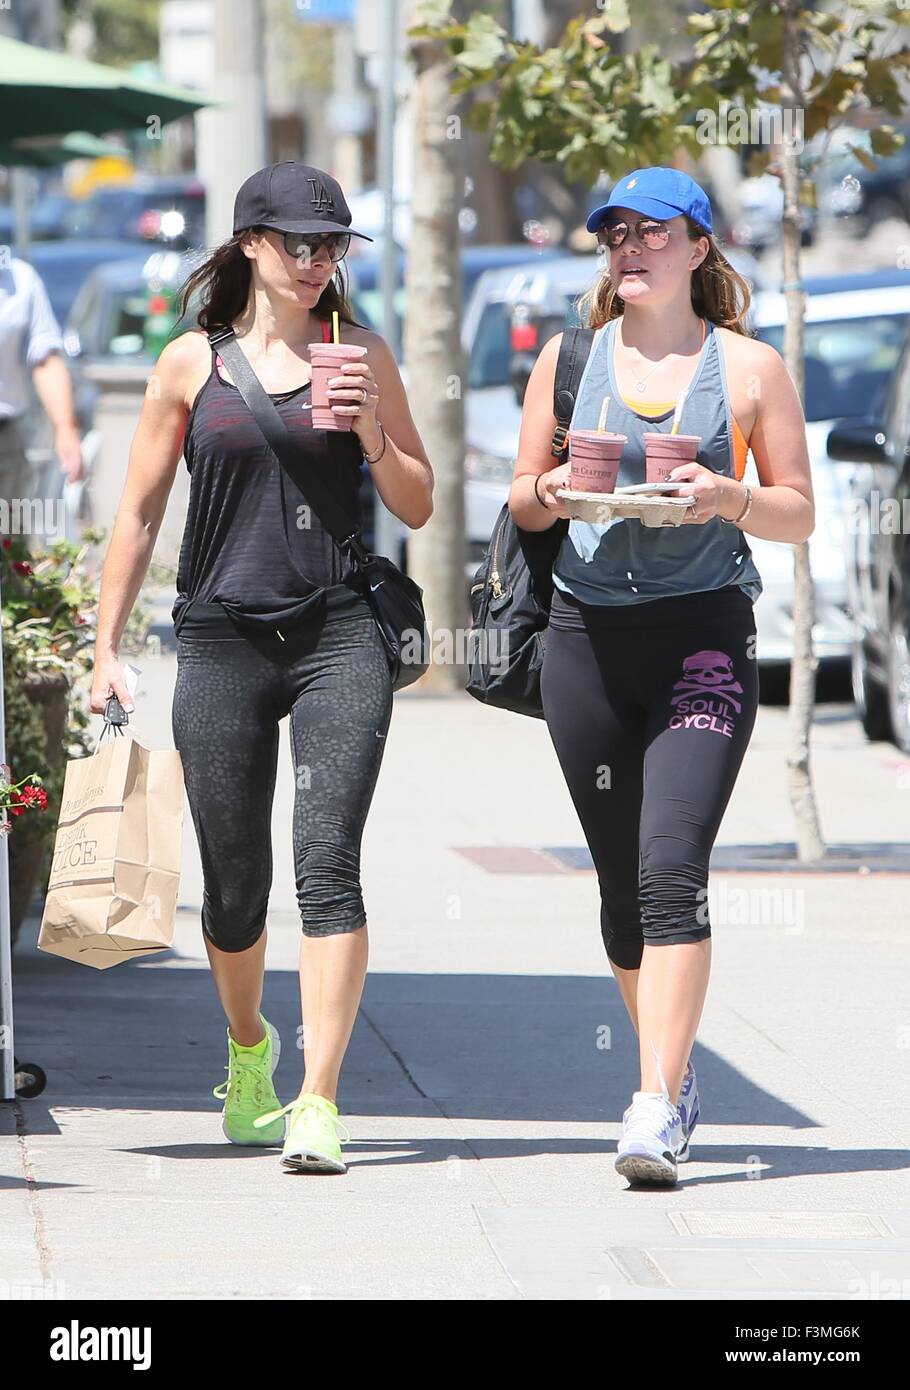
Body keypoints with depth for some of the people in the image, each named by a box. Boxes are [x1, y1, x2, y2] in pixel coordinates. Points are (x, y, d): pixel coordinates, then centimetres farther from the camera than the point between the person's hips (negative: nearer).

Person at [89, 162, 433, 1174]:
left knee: (327, 864, -14)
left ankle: (317, 1101, -16)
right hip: (223, 637, 1)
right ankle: (248, 1048, 37)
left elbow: (416, 507, 10)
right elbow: (138, 513, 10)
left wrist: (368, 427, -8)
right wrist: (107, 649, 7)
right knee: (234, 883, 8)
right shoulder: (191, 363, 6)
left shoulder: (361, 356, 7)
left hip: (340, 635, -1)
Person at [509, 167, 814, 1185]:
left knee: (671, 871, -16)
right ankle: (671, 1071, 29)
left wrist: (729, 497, -14)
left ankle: (656, 1110, -19)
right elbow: (521, 501, 15)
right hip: (587, 632, 3)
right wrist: (551, 493, -8)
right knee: (620, 880, 9)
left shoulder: (749, 367, 4)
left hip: (704, 635, -3)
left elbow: (799, 514, 6)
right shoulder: (569, 356, 11)